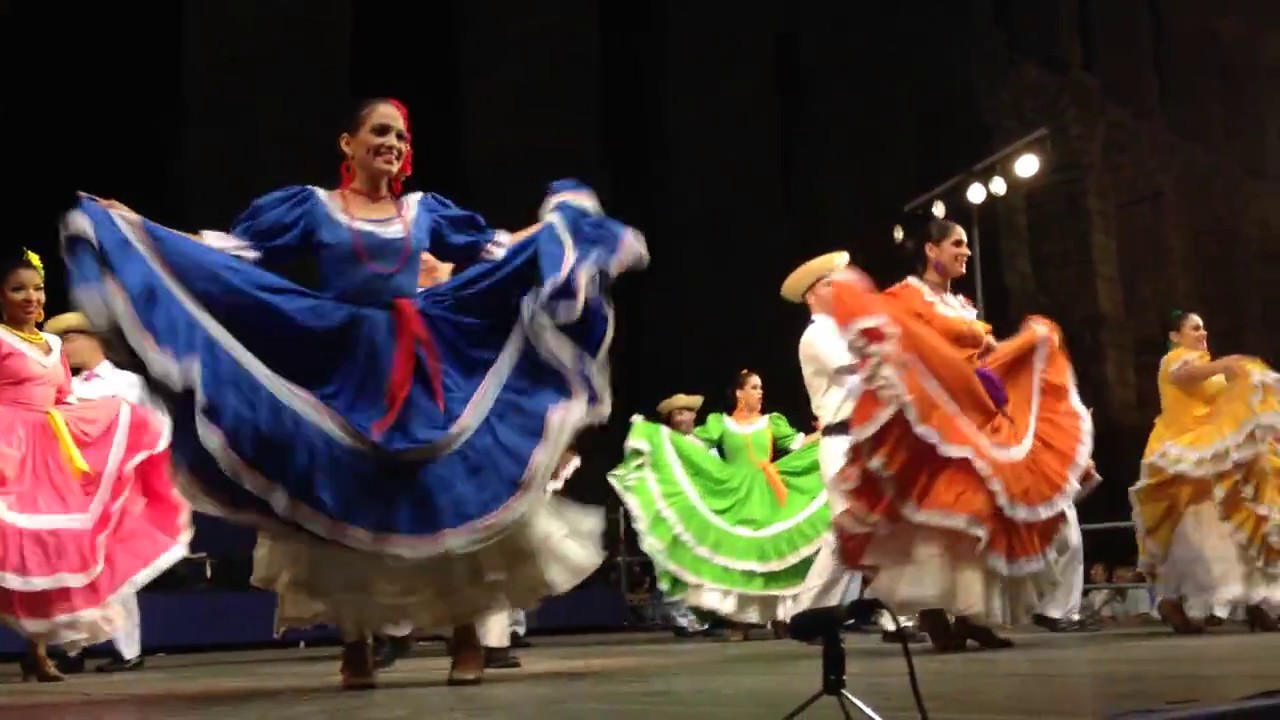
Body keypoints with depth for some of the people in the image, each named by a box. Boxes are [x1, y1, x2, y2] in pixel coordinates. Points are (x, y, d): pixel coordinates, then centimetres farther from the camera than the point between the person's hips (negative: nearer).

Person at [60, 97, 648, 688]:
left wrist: (564, 219, 16)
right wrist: (134, 229, -5)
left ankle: (465, 637, 10)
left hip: (425, 367, 2)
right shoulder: (311, 206, 6)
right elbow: (231, 250, 1)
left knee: (450, 493, -2)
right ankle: (355, 646, 13)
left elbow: (497, 248, 18)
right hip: (342, 369, -2)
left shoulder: (425, 210, 14)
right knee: (346, 504, 0)